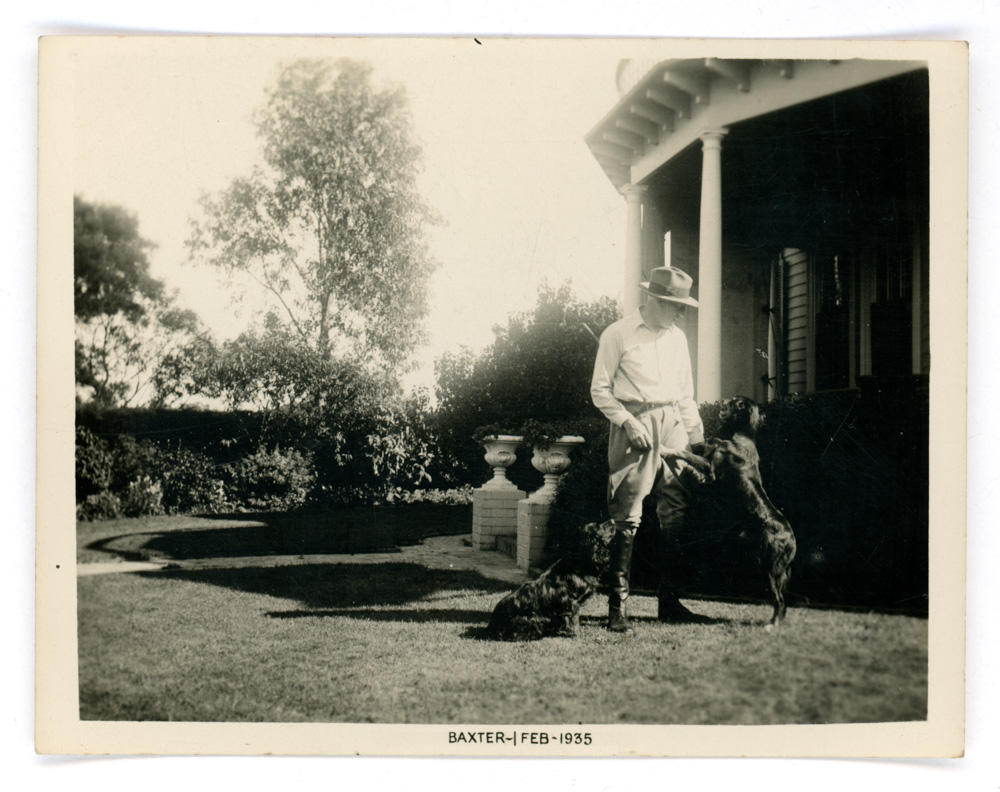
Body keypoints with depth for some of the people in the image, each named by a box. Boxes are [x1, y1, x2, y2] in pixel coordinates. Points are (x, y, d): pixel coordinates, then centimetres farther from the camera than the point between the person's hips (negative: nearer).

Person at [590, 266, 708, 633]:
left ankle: (669, 602, 12)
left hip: (672, 427, 6)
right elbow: (600, 390, -2)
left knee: (675, 516, 3)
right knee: (627, 519, -9)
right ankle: (617, 608, -6)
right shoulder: (617, 335, -1)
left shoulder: (677, 337, 16)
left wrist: (697, 436, 16)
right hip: (633, 426, -6)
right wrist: (628, 422, -13)